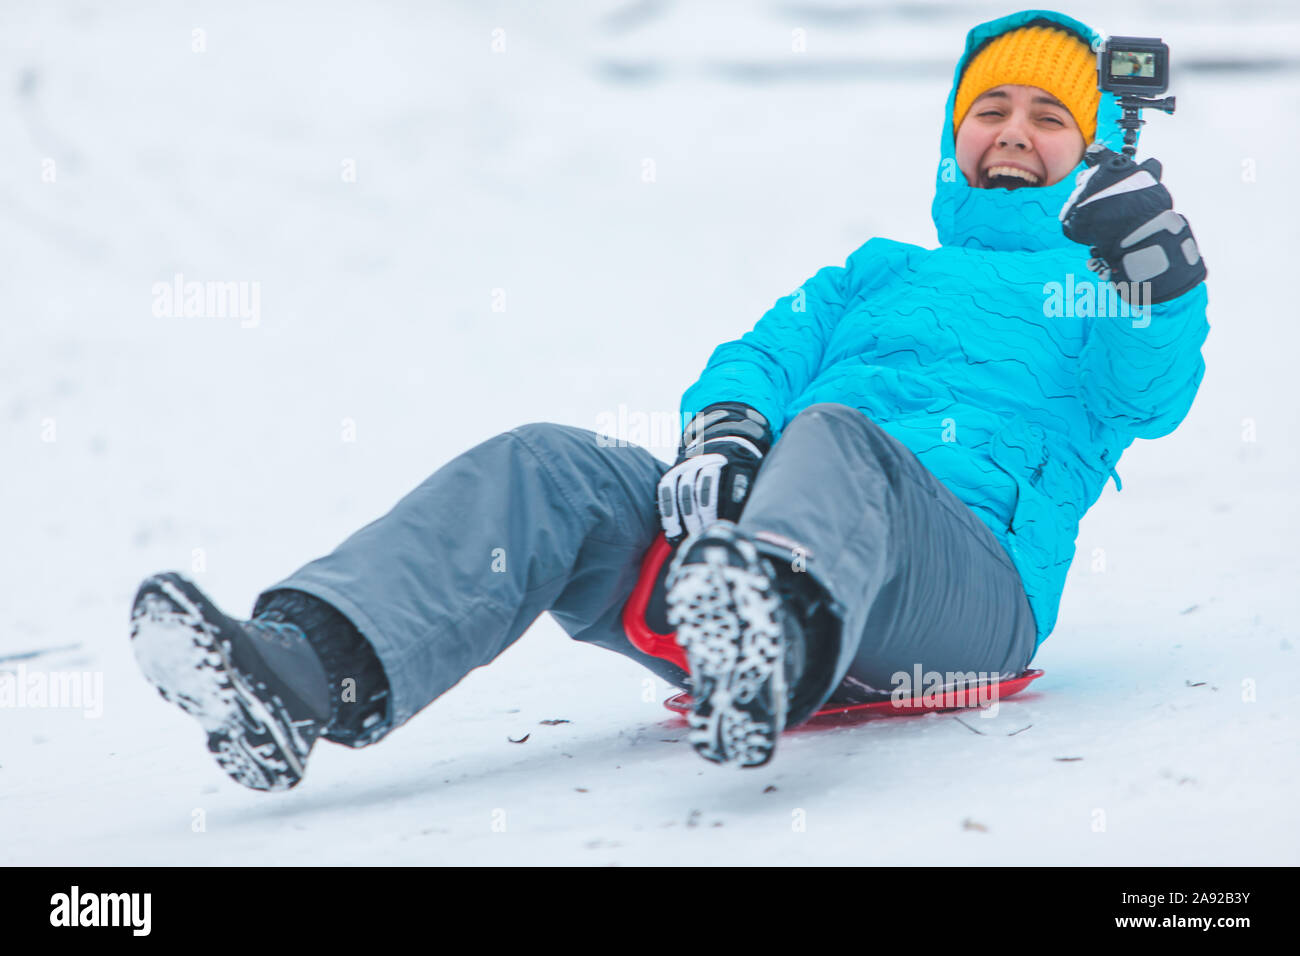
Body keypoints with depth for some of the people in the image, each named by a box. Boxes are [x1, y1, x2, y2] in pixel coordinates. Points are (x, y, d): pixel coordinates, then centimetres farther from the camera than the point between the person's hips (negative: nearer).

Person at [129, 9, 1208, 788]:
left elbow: (1149, 395, 2)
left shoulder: (1106, 282, 25)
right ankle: (305, 667, -42)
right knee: (549, 467, -19)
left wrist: (1162, 280, -19)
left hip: (972, 574, -4)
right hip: (752, 528, 5)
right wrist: (724, 431, -5)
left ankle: (779, 624, -74)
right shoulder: (875, 274, 36)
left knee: (834, 436, -37)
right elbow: (764, 356, 19)